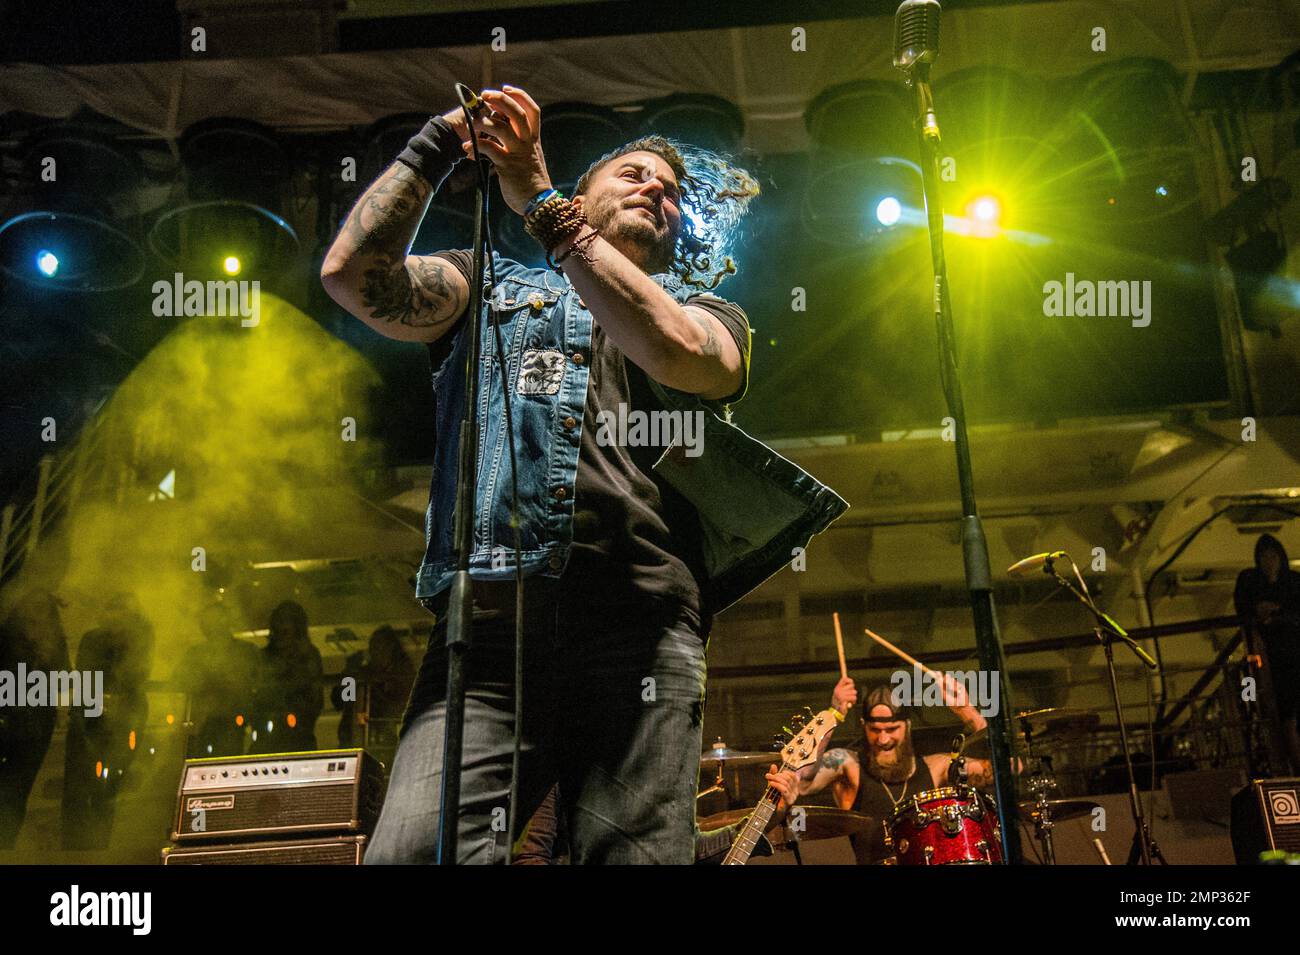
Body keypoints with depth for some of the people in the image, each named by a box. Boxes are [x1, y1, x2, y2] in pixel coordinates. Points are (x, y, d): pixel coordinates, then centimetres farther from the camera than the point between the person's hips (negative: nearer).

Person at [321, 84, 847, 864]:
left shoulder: (706, 309, 27)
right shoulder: (494, 287, 29)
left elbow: (680, 354, 1)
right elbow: (355, 274, 13)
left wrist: (539, 201, 2)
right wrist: (435, 147, 14)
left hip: (639, 618, 0)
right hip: (492, 615, 0)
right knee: (415, 847, -21)